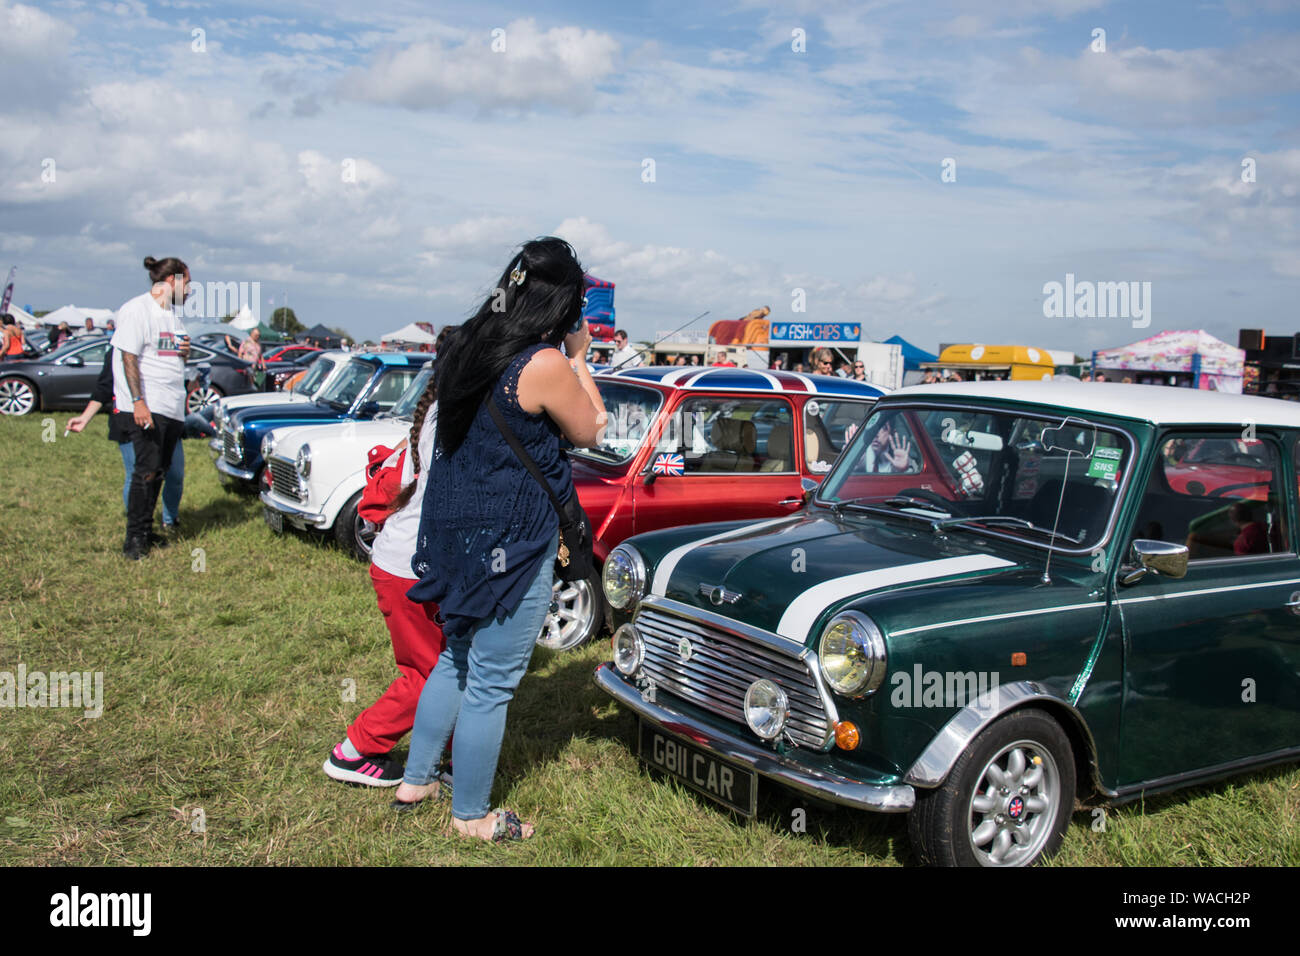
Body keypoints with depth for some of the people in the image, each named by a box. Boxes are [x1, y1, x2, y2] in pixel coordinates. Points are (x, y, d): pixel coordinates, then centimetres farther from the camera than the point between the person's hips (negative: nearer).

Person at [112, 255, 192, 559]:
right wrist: (138, 402, -21)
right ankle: (134, 540, -5)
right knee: (147, 471, -10)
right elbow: (128, 357, -13)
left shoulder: (173, 314, 18)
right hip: (146, 406, -8)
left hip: (173, 407, 8)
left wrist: (185, 352, 3)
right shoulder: (137, 310, -7)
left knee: (159, 472, 8)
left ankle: (147, 532, 16)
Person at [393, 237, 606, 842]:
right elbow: (588, 434, -3)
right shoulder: (546, 365, -20)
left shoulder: (464, 346, 5)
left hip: (453, 532, 8)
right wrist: (578, 357, 3)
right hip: (510, 547, -8)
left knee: (457, 658, 26)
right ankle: (471, 817, 23)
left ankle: (414, 781, 38)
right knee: (490, 684, 7)